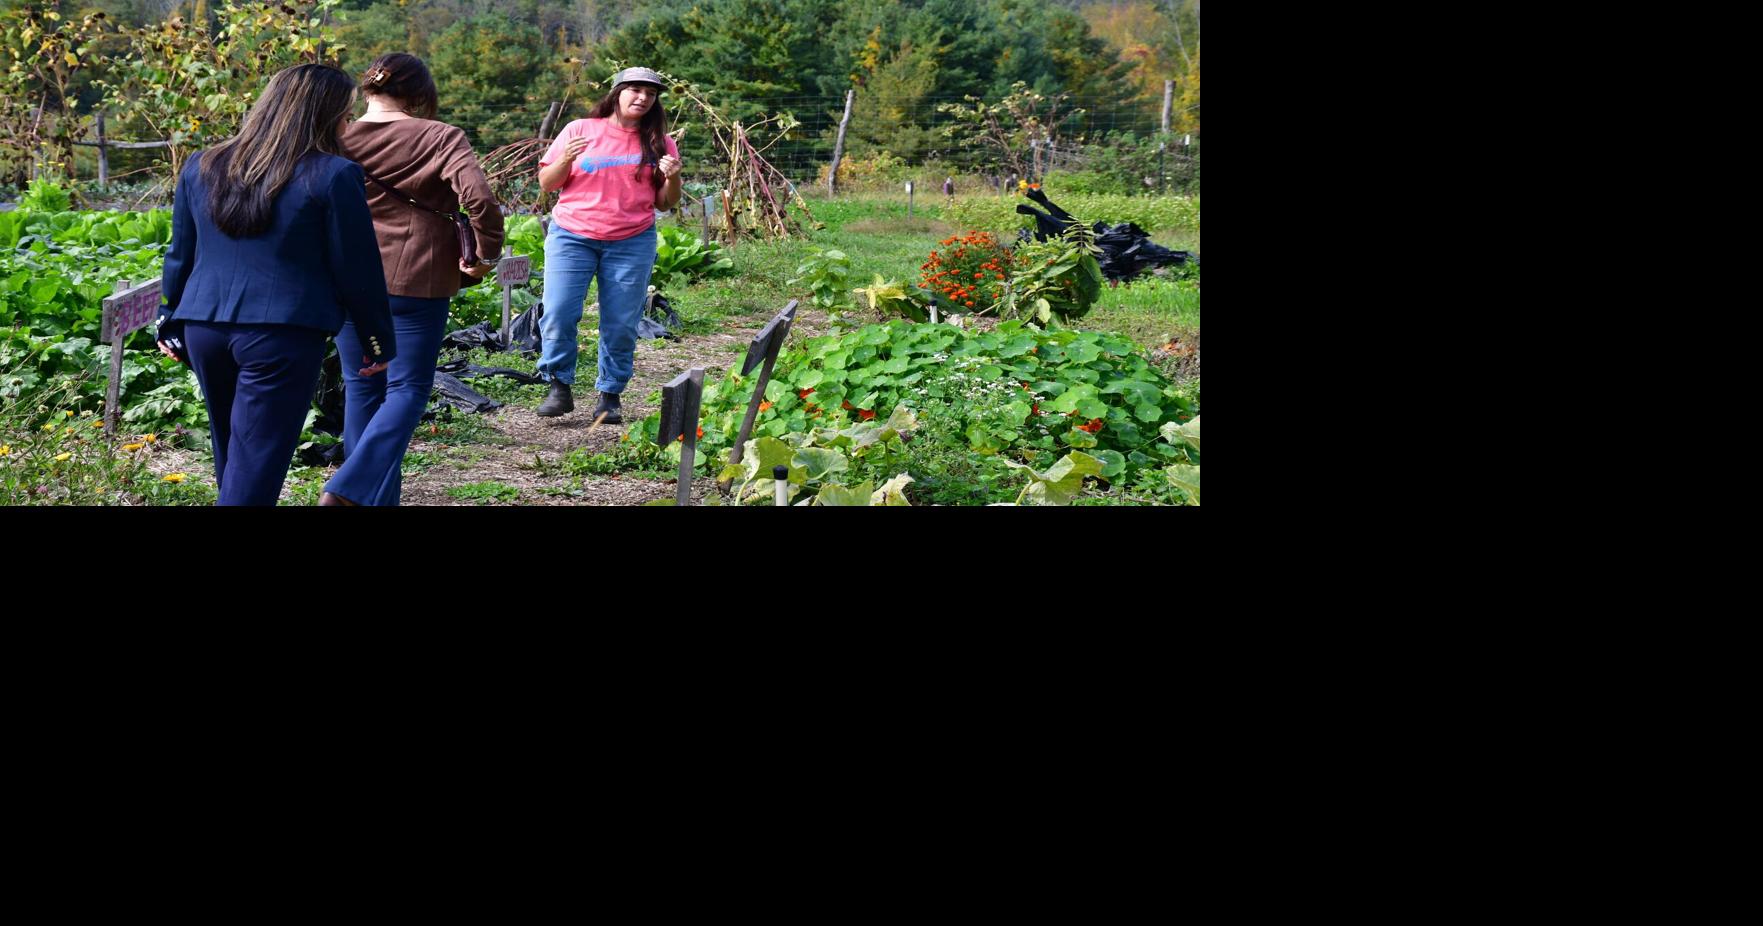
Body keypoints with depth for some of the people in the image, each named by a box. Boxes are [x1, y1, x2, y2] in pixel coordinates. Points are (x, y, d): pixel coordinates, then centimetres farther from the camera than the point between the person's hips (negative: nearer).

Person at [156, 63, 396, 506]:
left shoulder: (201, 167, 10)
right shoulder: (333, 176, -7)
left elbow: (180, 256, 16)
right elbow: (358, 269, -3)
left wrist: (172, 323, 26)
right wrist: (379, 341, 7)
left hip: (205, 326, 6)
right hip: (283, 335, -6)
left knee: (233, 461, 21)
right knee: (253, 471, -5)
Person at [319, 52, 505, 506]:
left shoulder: (338, 139, 2)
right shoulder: (439, 138, -7)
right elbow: (478, 196, -20)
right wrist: (487, 253, -7)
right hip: (414, 279, -3)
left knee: (361, 386, 16)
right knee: (408, 388, 4)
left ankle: (378, 493, 22)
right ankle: (351, 489, -12)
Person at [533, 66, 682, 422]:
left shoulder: (658, 143, 8)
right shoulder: (580, 131, 4)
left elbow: (666, 203, 11)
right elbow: (546, 183, 6)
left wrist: (673, 178, -9)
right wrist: (566, 160, -13)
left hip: (632, 242, 1)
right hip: (572, 238, -1)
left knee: (621, 325, 1)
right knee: (557, 314, -10)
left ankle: (610, 396, 13)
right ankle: (559, 389, 4)